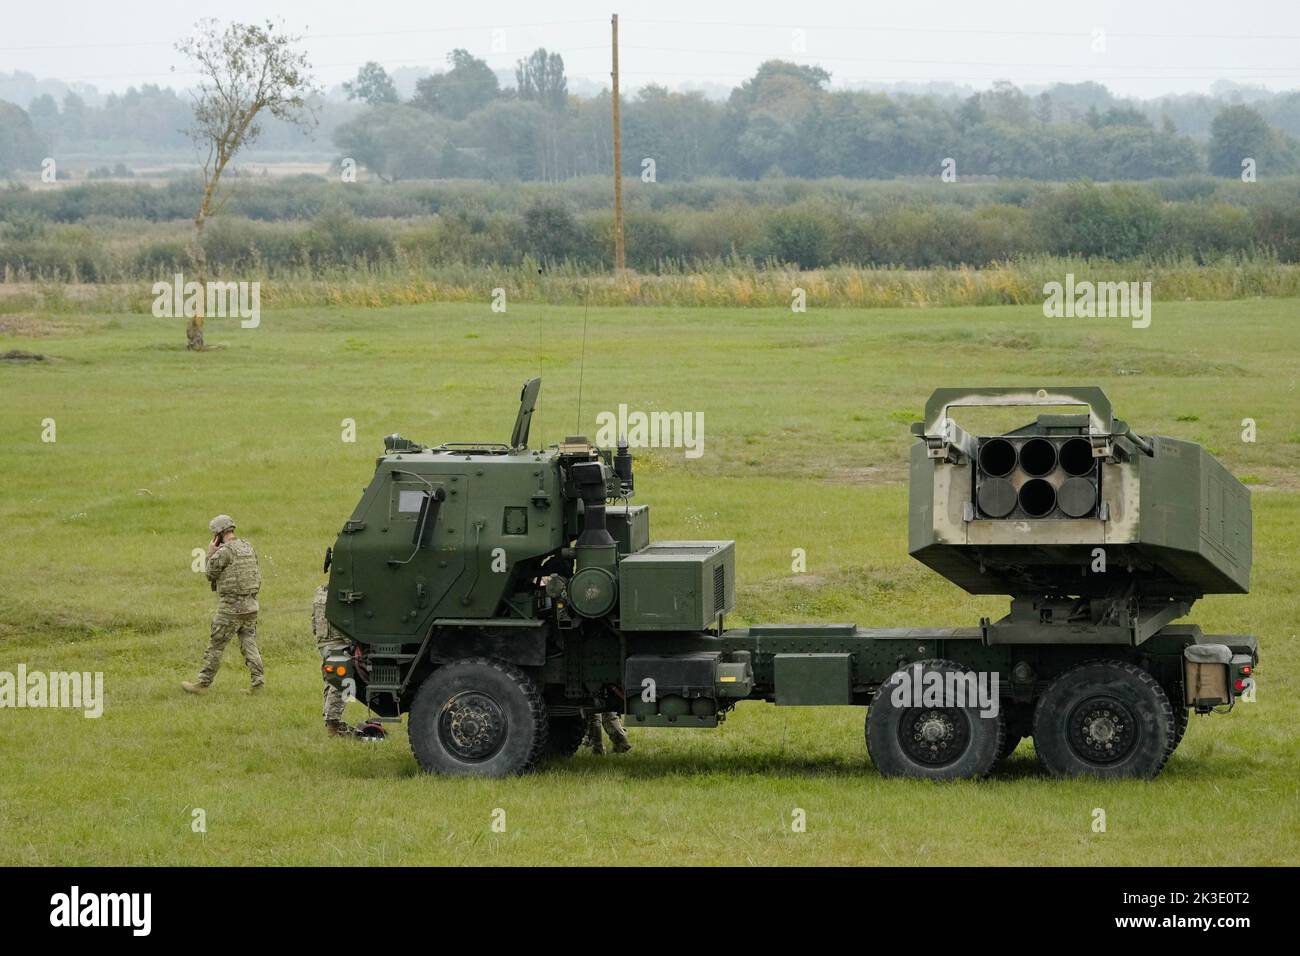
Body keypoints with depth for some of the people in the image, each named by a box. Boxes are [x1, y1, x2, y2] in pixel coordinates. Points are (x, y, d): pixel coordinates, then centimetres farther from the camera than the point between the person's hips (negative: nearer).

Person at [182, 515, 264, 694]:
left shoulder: (224, 551, -15)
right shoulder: (248, 547, 9)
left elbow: (211, 575, -5)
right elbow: (257, 577, 14)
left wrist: (210, 554, 2)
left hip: (231, 607, -7)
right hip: (251, 605, 7)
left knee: (216, 645, 1)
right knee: (249, 643, 10)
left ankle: (203, 683, 7)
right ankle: (258, 681, 1)